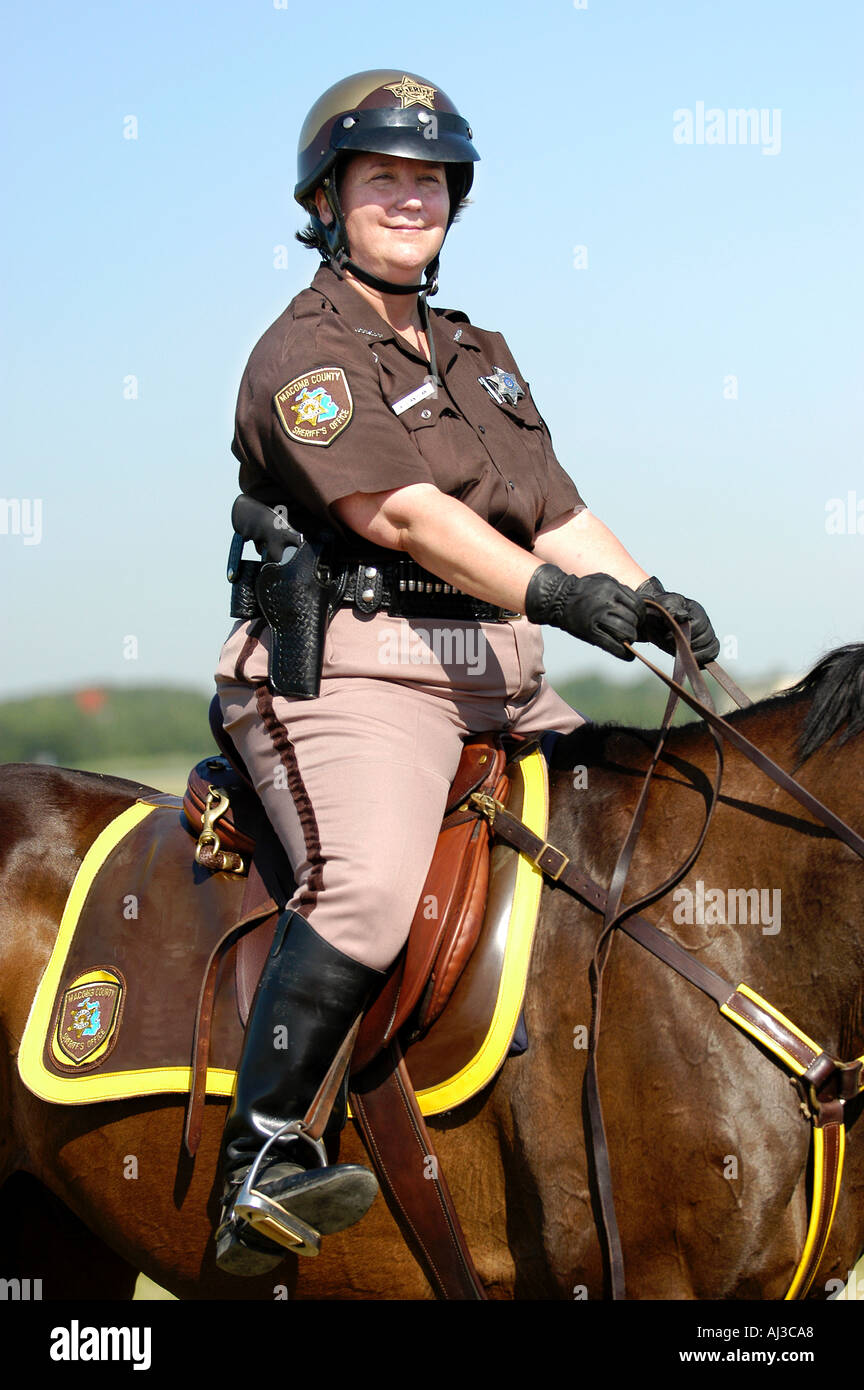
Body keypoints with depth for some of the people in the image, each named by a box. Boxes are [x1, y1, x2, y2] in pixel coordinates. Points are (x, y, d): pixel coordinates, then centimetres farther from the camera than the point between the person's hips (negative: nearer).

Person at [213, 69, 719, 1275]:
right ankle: (264, 1166, -29)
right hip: (349, 668, -8)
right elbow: (396, 509, -17)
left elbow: (556, 513, 20)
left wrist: (650, 595, 0)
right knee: (368, 884, -31)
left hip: (496, 681, 9)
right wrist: (550, 589, -29)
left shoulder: (482, 358, 24)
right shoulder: (304, 353, -3)